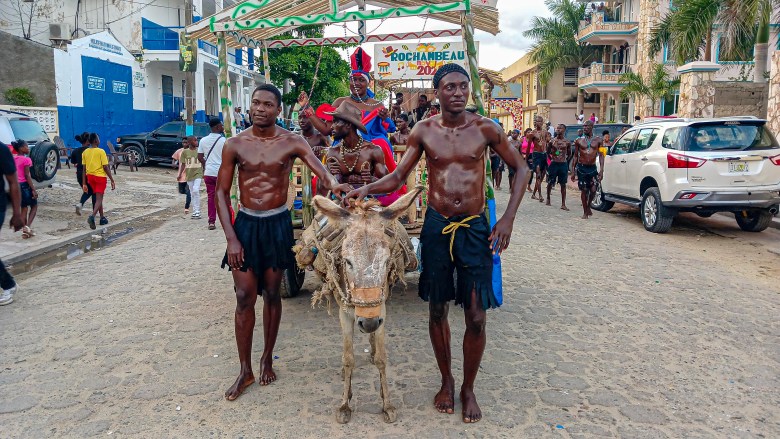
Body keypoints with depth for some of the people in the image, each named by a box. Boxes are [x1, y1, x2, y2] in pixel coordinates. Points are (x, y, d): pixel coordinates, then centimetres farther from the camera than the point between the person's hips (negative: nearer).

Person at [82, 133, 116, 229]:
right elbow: (106, 167, -14)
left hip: (90, 177, 6)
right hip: (100, 177, -6)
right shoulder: (101, 151, -12)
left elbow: (84, 169, 5)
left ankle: (102, 218, 26)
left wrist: (84, 183, 9)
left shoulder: (85, 152, 4)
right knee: (99, 199, -5)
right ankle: (92, 216, -26)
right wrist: (112, 180, -9)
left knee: (98, 198, 19)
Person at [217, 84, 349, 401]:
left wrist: (333, 185, -44)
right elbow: (222, 192, 1)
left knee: (272, 294, 10)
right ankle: (245, 371, 14)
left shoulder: (291, 143, -4)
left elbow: (320, 169, -18)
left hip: (277, 224, 0)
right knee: (245, 297, 1)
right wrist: (231, 238, -6)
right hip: (245, 223, 1)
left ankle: (267, 359, 29)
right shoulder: (235, 145, -1)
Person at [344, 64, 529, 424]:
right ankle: (446, 381, 32)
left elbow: (520, 169, 4)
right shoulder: (424, 131, -1)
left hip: (475, 228, -1)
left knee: (476, 316, 0)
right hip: (436, 227, 1)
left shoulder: (486, 128, -4)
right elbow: (398, 177, 1)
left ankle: (468, 388, 22)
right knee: (437, 309, 11)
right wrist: (366, 189, -19)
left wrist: (508, 218, -5)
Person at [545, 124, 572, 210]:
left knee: (563, 184, 1)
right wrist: (552, 158, 7)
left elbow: (569, 153, 13)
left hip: (563, 164, 0)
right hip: (553, 164, 0)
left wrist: (565, 159, 7)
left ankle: (563, 204, 2)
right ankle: (548, 199, 29)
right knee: (550, 182, 7)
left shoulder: (567, 142, 0)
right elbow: (548, 152, 11)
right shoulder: (552, 141, 0)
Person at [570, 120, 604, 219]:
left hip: (593, 168, 0)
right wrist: (573, 171, 4)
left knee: (593, 190, -7)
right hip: (581, 168, 0)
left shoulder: (598, 140, 4)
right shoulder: (579, 141, 4)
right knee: (584, 190, 2)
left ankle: (588, 206, 21)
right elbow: (575, 156, 8)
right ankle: (585, 212, 15)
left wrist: (601, 170, -7)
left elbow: (601, 155, 3)